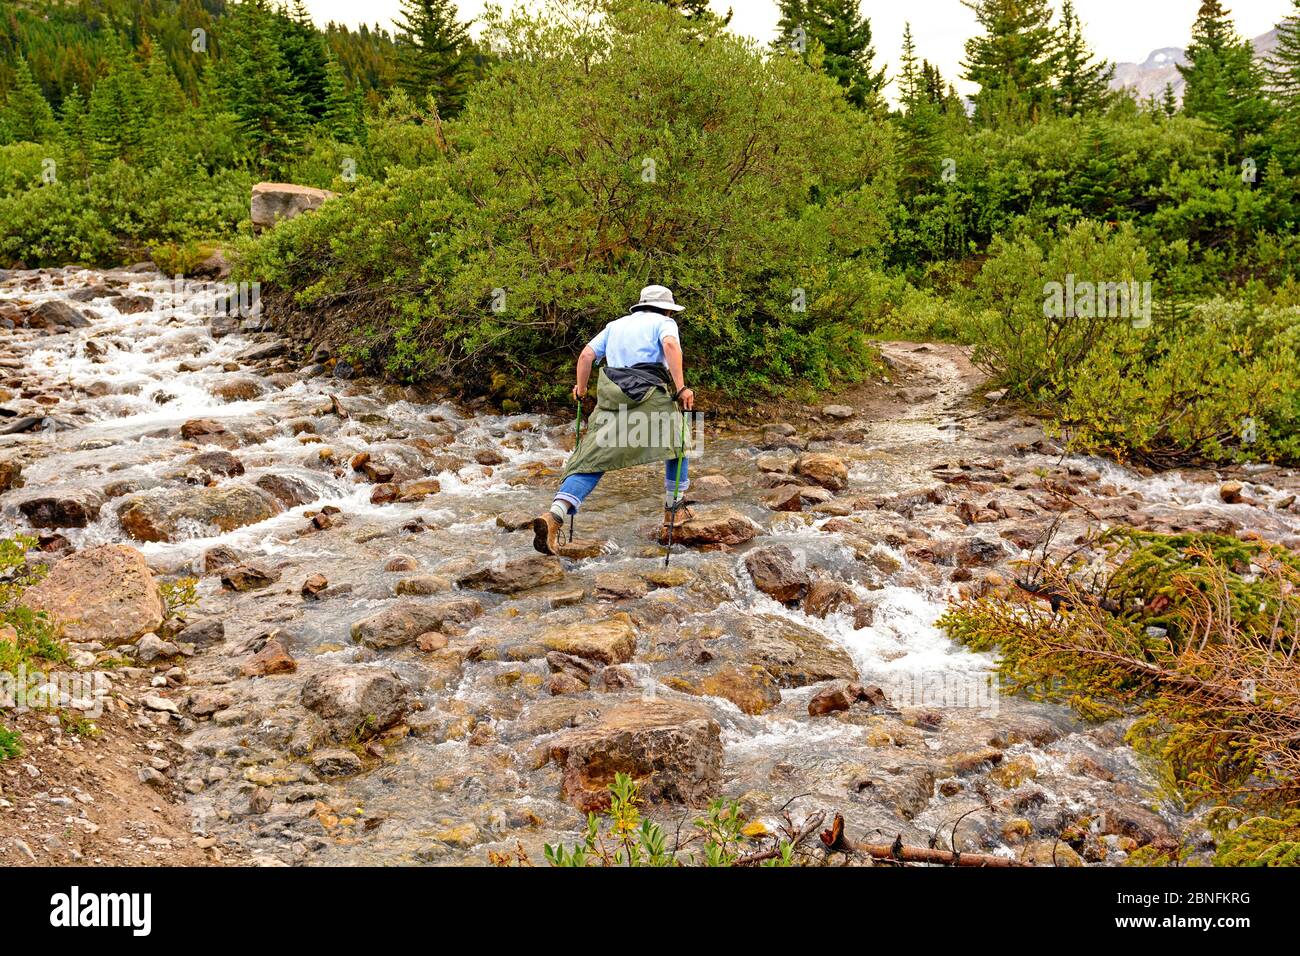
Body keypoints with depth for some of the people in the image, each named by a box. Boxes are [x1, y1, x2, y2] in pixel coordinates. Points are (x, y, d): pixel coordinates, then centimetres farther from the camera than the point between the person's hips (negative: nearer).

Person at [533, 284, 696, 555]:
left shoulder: (616, 325, 29)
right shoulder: (664, 322, 14)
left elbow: (587, 354, 20)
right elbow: (671, 345, -9)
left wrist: (580, 388, 34)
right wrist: (681, 389, -14)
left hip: (611, 396, 4)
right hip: (651, 396, -3)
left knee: (592, 461, -5)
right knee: (676, 445, 23)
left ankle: (554, 516, -25)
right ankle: (673, 510, 27)